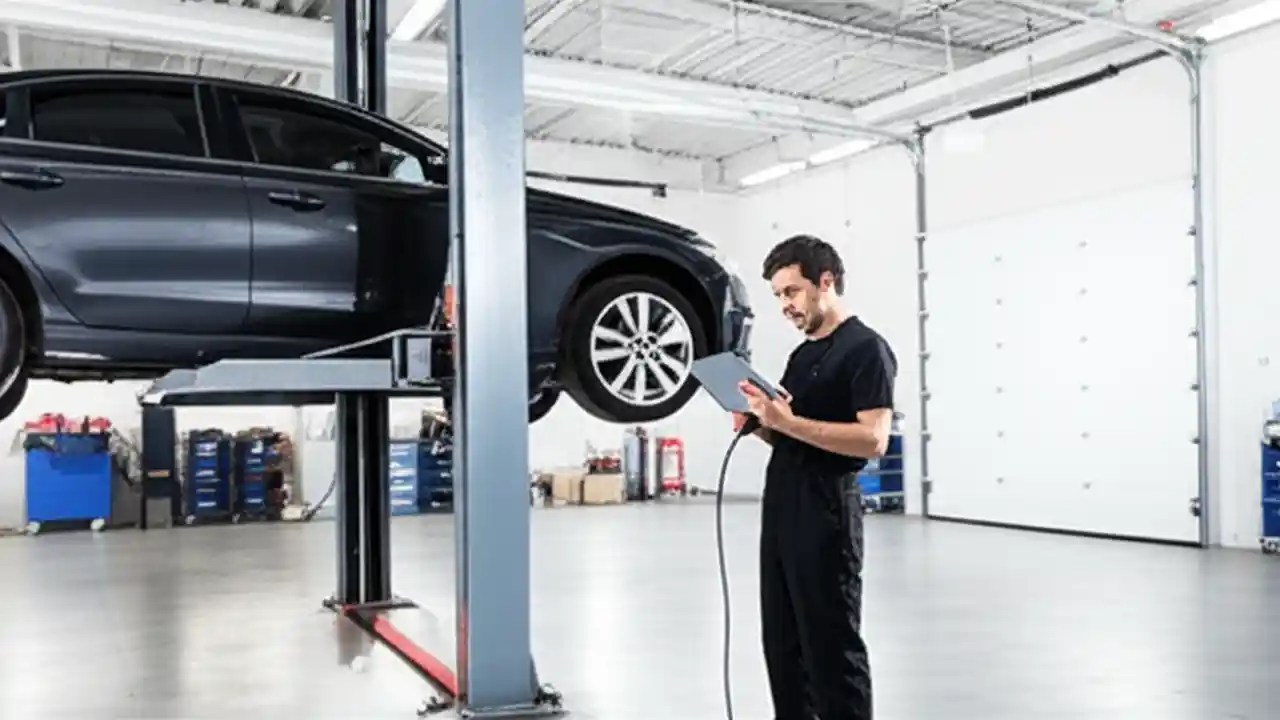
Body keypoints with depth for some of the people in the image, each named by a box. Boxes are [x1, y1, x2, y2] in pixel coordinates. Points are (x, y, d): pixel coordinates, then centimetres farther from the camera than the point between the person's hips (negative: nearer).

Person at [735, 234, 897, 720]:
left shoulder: (866, 348, -10)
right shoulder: (801, 354, 17)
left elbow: (873, 439, -20)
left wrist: (790, 422, -25)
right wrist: (761, 424, 1)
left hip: (826, 512, -9)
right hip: (781, 506, 9)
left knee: (832, 645, -2)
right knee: (783, 643, 14)